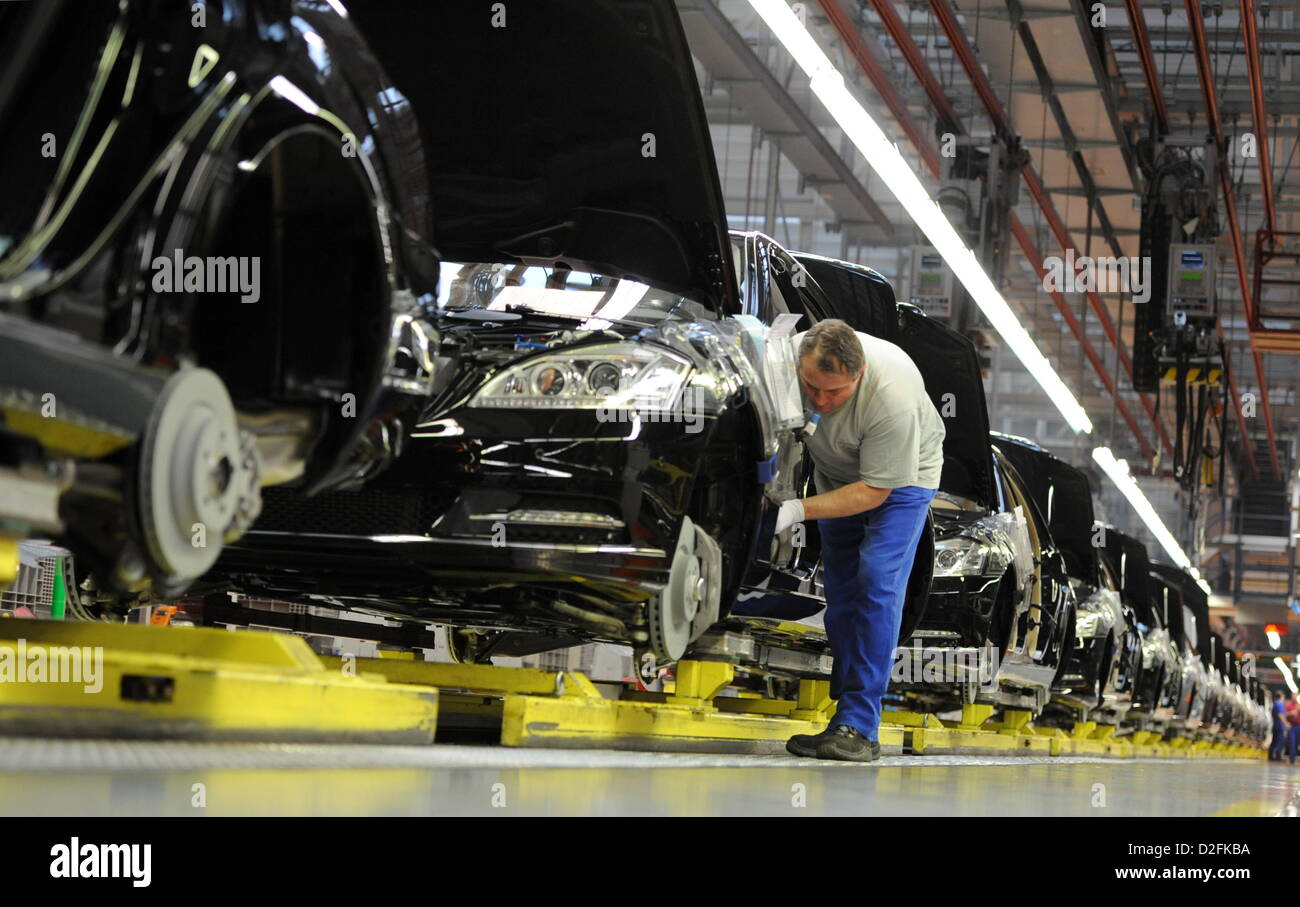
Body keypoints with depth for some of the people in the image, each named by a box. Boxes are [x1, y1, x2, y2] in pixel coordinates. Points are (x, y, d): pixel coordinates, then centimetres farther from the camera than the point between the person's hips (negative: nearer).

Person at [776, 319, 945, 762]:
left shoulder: (893, 396, -40)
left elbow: (875, 489, -30)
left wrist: (799, 510, -37)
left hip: (902, 473, -5)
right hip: (835, 472, 5)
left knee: (878, 583, -17)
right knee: (839, 585, 4)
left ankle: (859, 726, -20)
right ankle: (843, 694, 14)